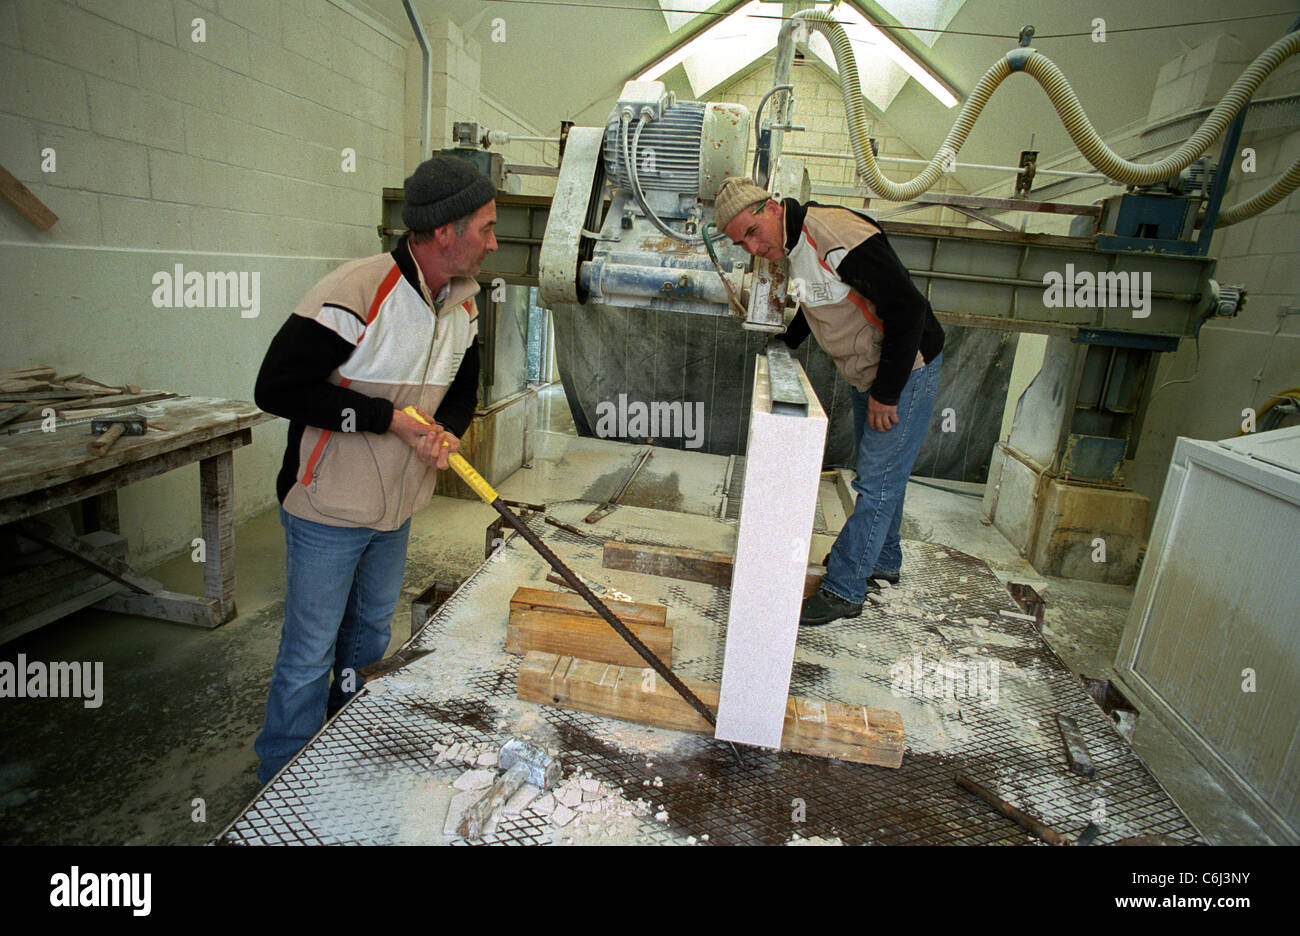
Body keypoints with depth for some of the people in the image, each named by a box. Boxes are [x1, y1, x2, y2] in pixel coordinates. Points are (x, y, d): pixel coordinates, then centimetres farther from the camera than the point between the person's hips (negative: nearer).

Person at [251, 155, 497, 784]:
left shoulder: (463, 302, 1)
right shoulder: (356, 293, -24)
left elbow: (463, 386, 15)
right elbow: (276, 388, -23)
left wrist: (448, 432, -7)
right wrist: (388, 418, -24)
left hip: (397, 508, 8)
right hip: (329, 509, -7)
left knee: (370, 638, 23)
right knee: (309, 657, 6)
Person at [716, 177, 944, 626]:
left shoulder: (838, 235, -28)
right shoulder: (792, 245, 2)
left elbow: (907, 309, -29)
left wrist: (886, 394, -24)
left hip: (906, 370, -9)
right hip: (866, 374, 9)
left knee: (878, 480, -4)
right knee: (880, 474, 20)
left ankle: (843, 589, 5)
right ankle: (881, 562, 37)